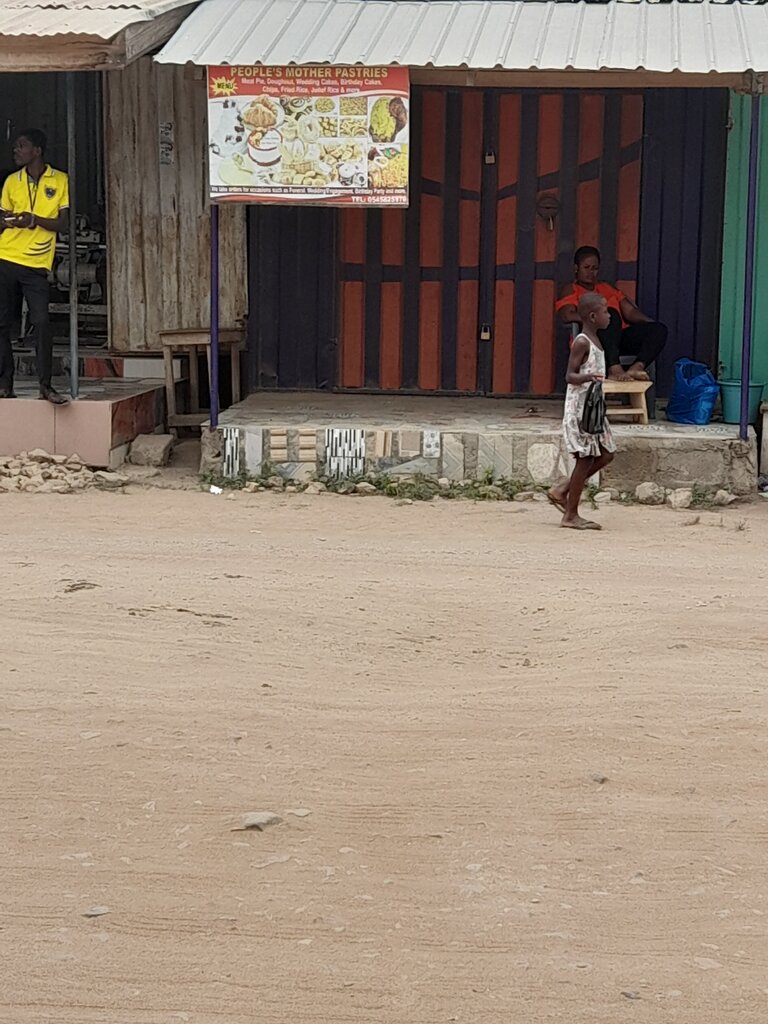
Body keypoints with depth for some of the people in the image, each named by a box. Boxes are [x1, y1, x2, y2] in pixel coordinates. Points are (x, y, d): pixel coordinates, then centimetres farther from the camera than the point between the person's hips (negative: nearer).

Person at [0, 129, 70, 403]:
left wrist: (33, 219, -17)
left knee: (41, 322, -12)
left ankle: (45, 385, -4)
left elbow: (63, 223, -2)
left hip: (37, 264, -3)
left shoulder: (60, 181, 1)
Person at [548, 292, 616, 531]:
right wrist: (588, 377, -37)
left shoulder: (594, 340, 13)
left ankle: (561, 491, 16)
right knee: (586, 459, -5)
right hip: (580, 408, -10)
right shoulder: (582, 342, -15)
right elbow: (570, 375, -20)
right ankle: (571, 515, 2)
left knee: (605, 455, 10)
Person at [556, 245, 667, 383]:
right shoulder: (571, 290, 15)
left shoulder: (607, 288, 31)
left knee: (659, 329, -16)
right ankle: (615, 369, -53)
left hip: (620, 336, 6)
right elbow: (567, 316, -7)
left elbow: (630, 311, 20)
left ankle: (636, 367, -41)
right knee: (611, 314, -36)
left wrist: (650, 322, 1)